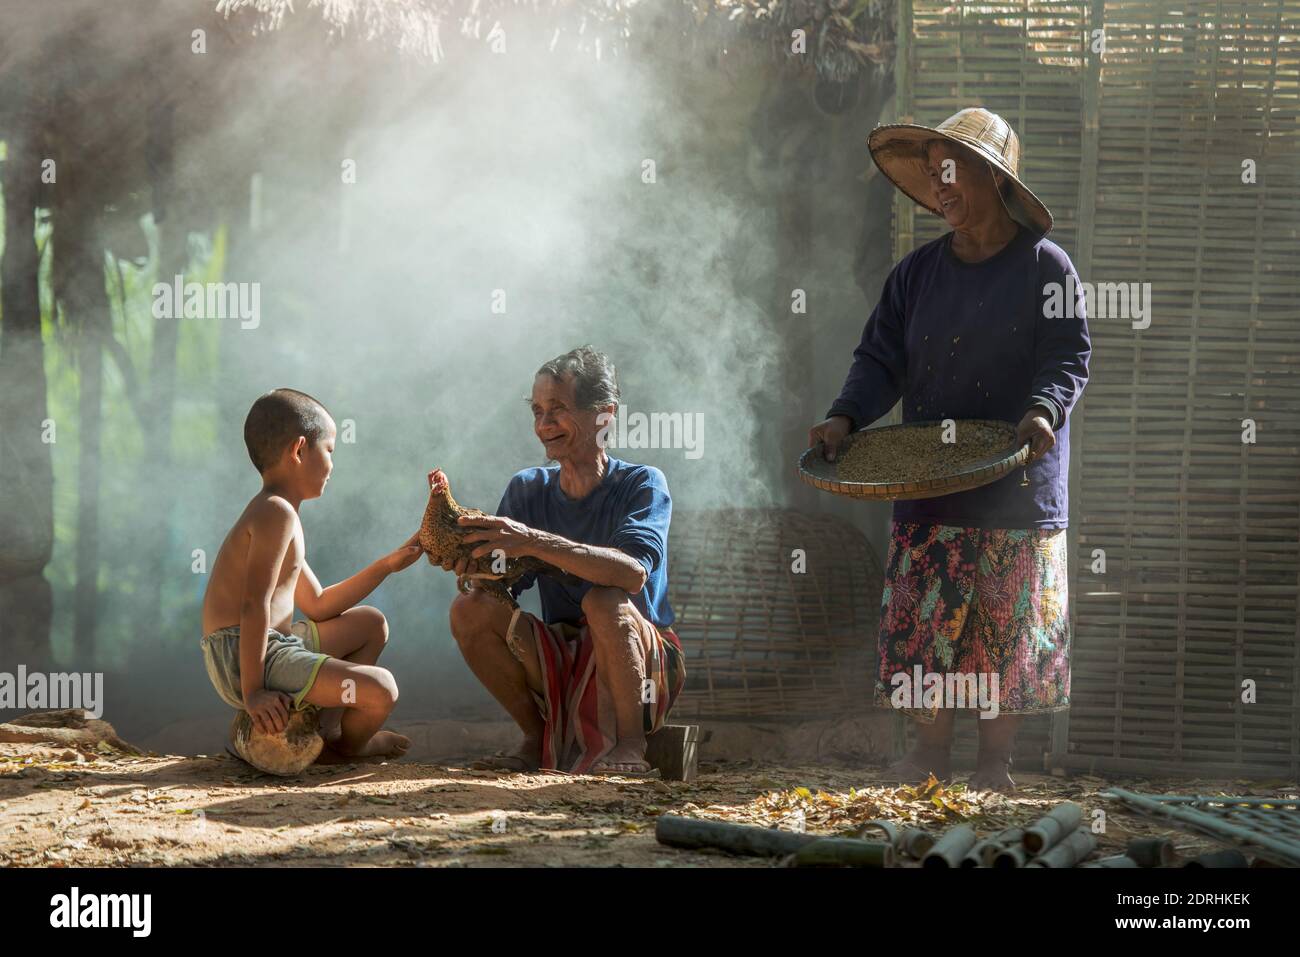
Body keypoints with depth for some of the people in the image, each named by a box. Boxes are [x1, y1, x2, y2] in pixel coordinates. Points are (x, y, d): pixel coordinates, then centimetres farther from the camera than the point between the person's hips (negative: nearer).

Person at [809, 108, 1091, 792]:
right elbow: (882, 359, 9)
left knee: (1009, 627, 0)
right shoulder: (917, 273, 11)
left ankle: (994, 761, 11)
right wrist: (846, 417, -9)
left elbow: (1069, 357, -4)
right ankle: (930, 750, 12)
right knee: (921, 623, -1)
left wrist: (1045, 411, -24)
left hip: (1018, 486, -3)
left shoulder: (1045, 267, 0)